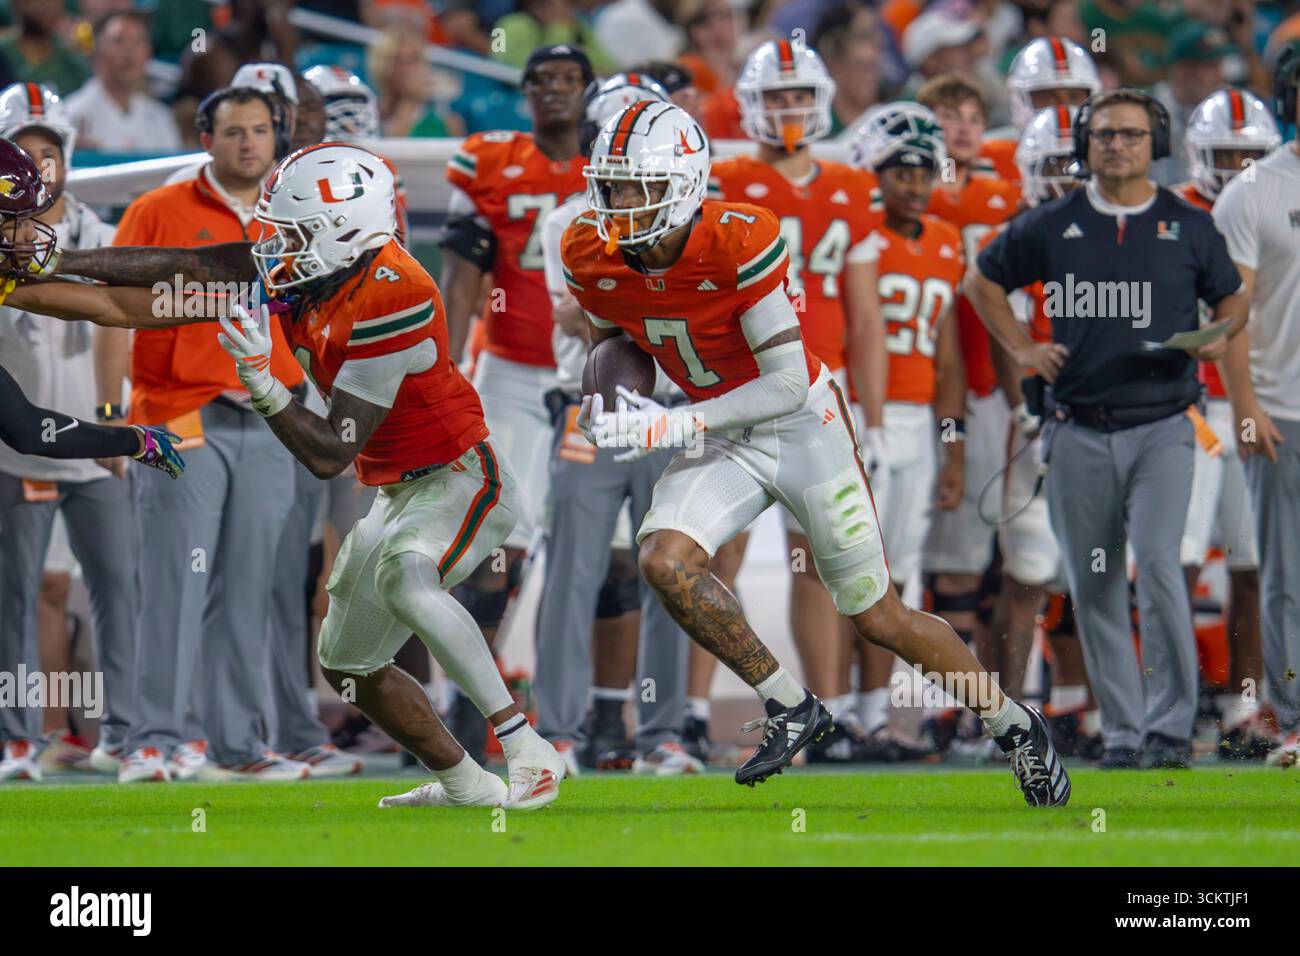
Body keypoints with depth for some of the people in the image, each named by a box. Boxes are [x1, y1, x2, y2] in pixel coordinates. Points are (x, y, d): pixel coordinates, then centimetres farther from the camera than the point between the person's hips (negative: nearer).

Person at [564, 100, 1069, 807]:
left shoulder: (740, 242, -30)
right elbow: (612, 341, 10)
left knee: (877, 617, 2)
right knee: (662, 561, -22)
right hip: (723, 440, 5)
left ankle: (1013, 724, 24)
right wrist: (601, 400, -13)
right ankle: (789, 707, -6)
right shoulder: (594, 258, -12)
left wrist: (674, 426, -32)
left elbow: (786, 384, -27)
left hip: (801, 425, -5)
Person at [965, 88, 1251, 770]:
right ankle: (1123, 733, 13)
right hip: (1081, 434, 2)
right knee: (1093, 587, 4)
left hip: (1161, 429, -2)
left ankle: (1170, 726, -13)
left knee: (1157, 562, -18)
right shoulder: (1052, 227, 7)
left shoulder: (1188, 227, 6)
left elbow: (1232, 298, 18)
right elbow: (983, 281, 20)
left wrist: (1219, 334, -4)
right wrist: (1020, 348, 9)